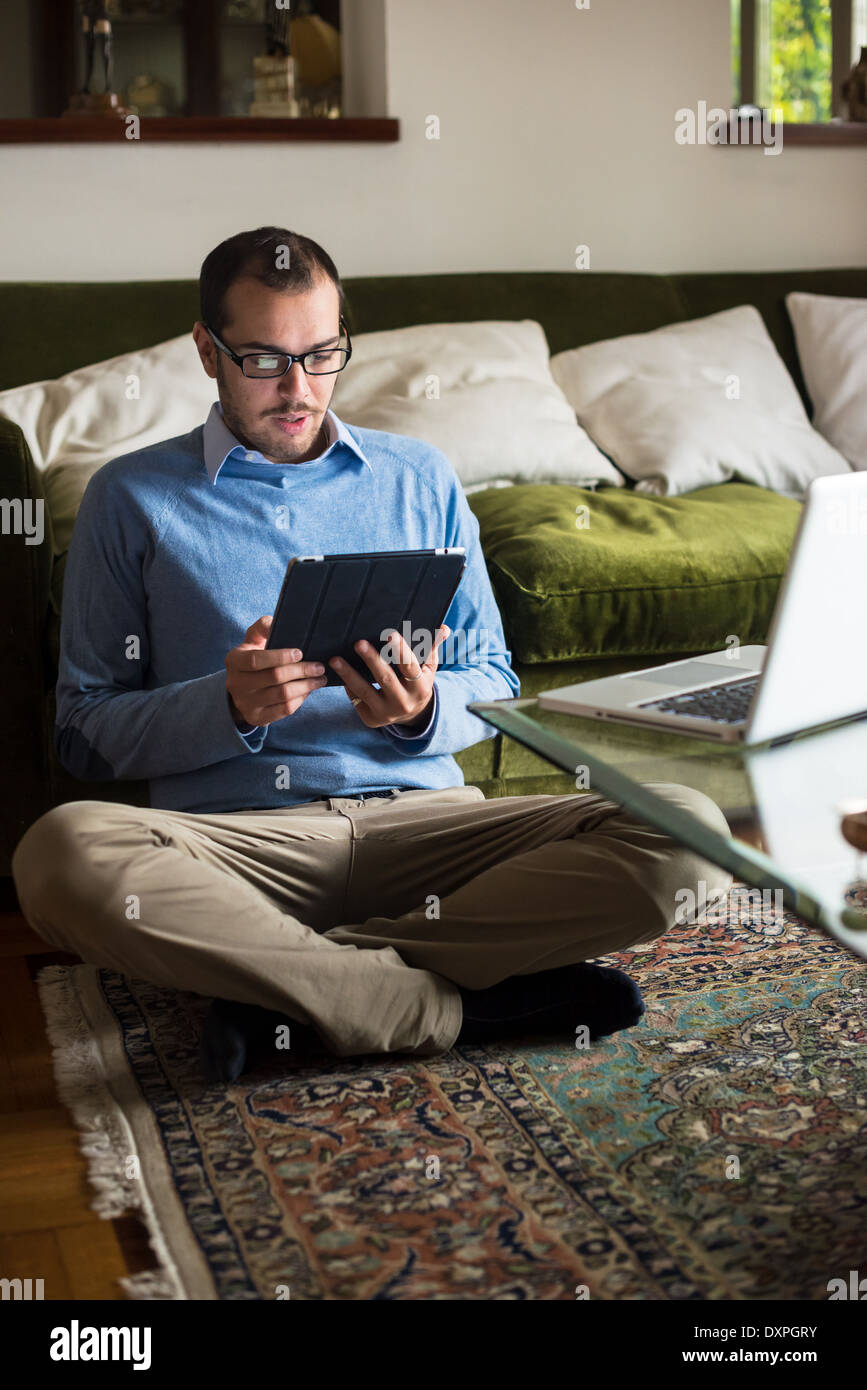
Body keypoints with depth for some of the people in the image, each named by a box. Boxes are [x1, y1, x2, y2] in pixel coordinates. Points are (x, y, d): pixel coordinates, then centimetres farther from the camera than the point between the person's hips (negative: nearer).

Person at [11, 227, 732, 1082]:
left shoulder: (422, 480, 17)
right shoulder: (131, 499, 11)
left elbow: (493, 687, 17)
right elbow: (84, 732, 6)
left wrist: (424, 711, -7)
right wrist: (229, 707, -13)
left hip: (421, 816, 2)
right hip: (232, 834, -2)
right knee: (62, 854, -36)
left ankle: (286, 978, -21)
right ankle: (455, 1005, -26)